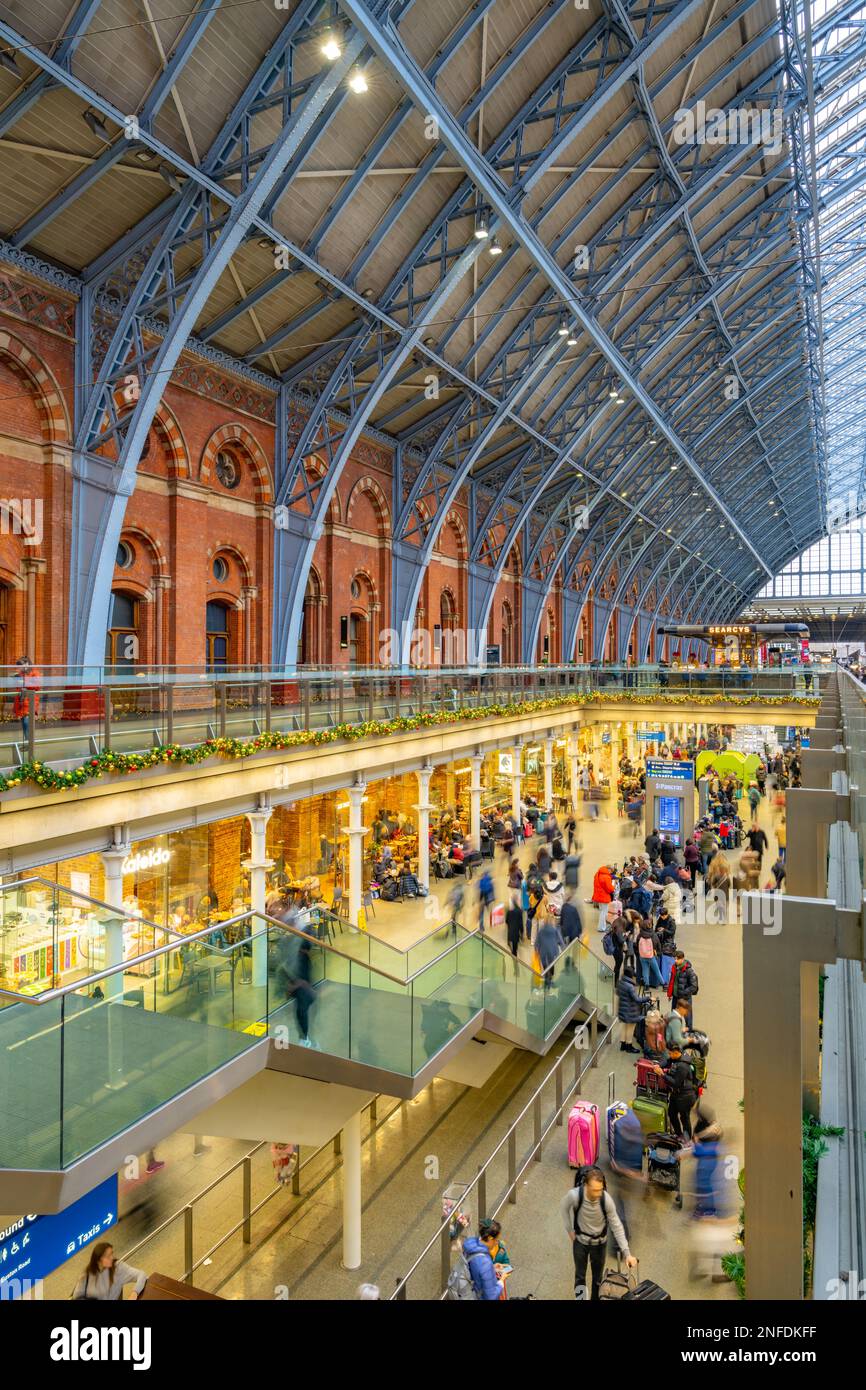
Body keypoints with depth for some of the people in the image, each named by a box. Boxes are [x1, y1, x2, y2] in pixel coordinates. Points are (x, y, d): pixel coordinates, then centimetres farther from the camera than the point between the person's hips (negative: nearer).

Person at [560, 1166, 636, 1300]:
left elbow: (616, 1226, -20)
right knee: (580, 1275, 18)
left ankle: (596, 1298, 43)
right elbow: (563, 1207, -10)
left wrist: (627, 1252, -24)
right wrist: (569, 1230, -4)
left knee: (598, 1277, 19)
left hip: (599, 1242, 0)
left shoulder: (607, 1200, -32)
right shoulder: (574, 1195, -34)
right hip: (580, 1240, 0)